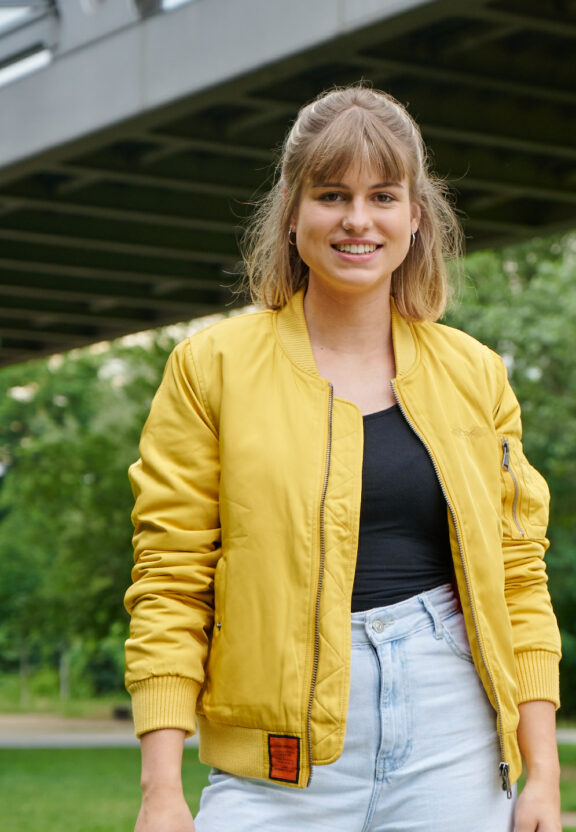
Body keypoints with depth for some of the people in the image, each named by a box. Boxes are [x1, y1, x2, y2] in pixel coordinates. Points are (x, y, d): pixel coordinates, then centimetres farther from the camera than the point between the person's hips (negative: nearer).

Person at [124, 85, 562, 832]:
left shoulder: (474, 375, 10)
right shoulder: (213, 367, 2)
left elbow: (518, 578, 11)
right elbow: (169, 585, -1)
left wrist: (542, 771, 4)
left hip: (452, 741, 2)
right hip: (283, 761, -2)